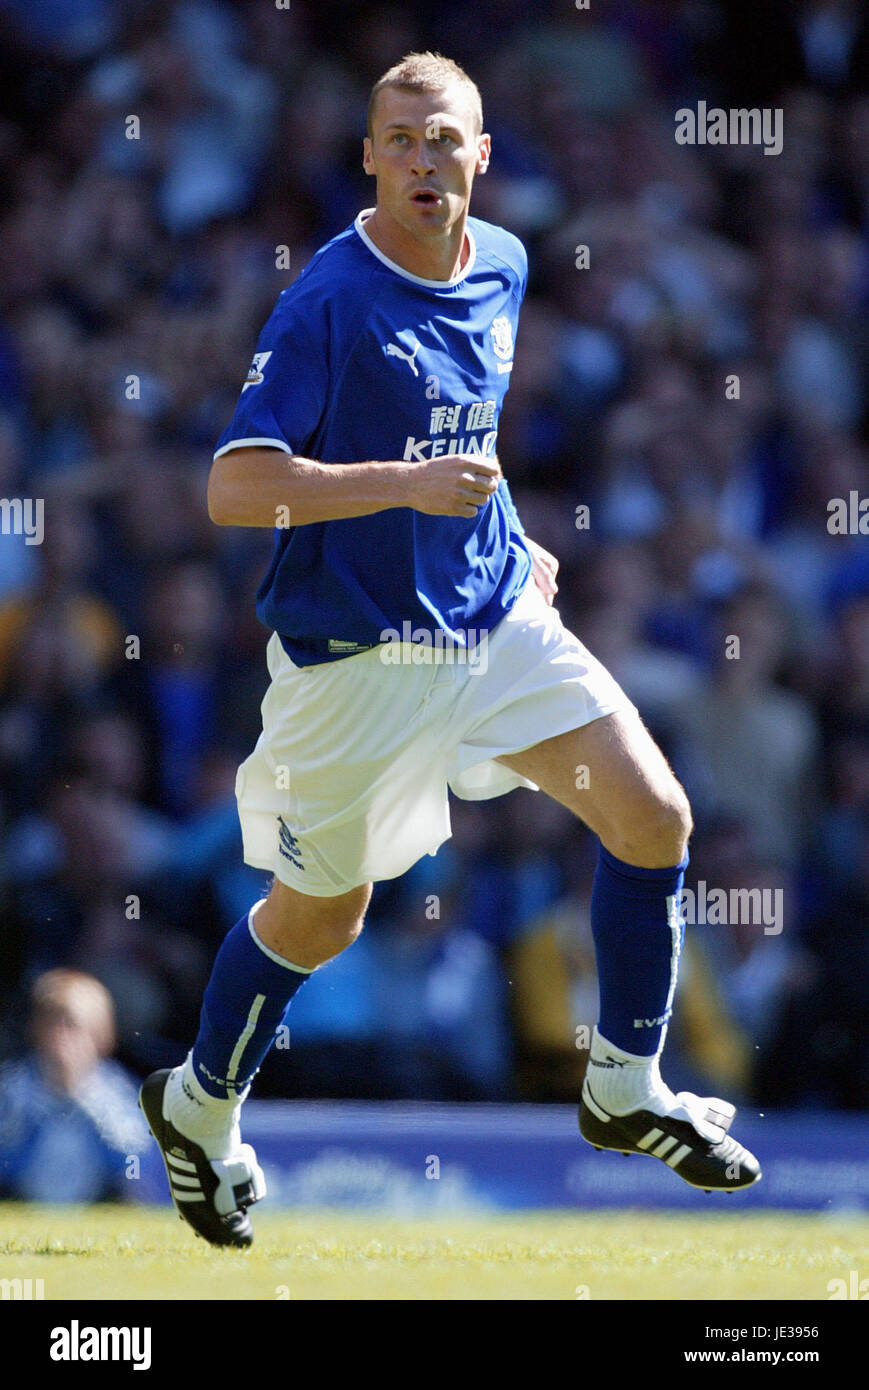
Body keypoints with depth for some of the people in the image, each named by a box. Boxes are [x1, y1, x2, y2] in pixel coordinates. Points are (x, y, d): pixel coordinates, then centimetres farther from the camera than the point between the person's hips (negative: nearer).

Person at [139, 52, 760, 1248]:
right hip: (355, 649, -6)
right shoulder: (328, 300, -19)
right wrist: (409, 486, -32)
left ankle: (626, 1094, 11)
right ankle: (199, 1112, 34)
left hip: (494, 618, 6)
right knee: (318, 918, 7)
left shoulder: (502, 269, 4)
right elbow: (236, 488, -25)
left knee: (654, 818, -6)